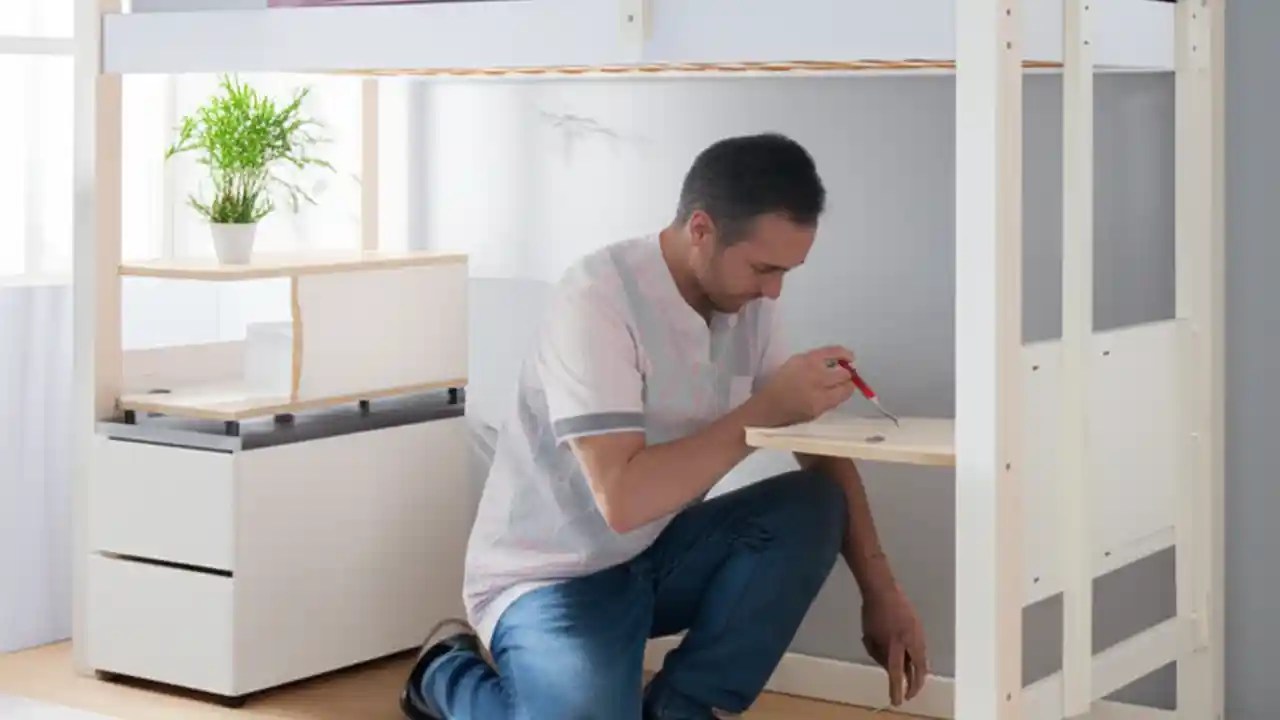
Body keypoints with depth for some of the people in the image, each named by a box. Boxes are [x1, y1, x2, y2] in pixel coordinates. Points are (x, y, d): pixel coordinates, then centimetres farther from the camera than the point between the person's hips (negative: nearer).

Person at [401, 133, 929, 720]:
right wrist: (764, 409, -30)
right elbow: (622, 499, -32)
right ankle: (450, 671, 2)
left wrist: (880, 590, -6)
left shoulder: (747, 304, -4)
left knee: (817, 505, -16)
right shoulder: (598, 299, -26)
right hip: (551, 576, -6)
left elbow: (821, 451, 3)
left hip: (658, 555, 7)